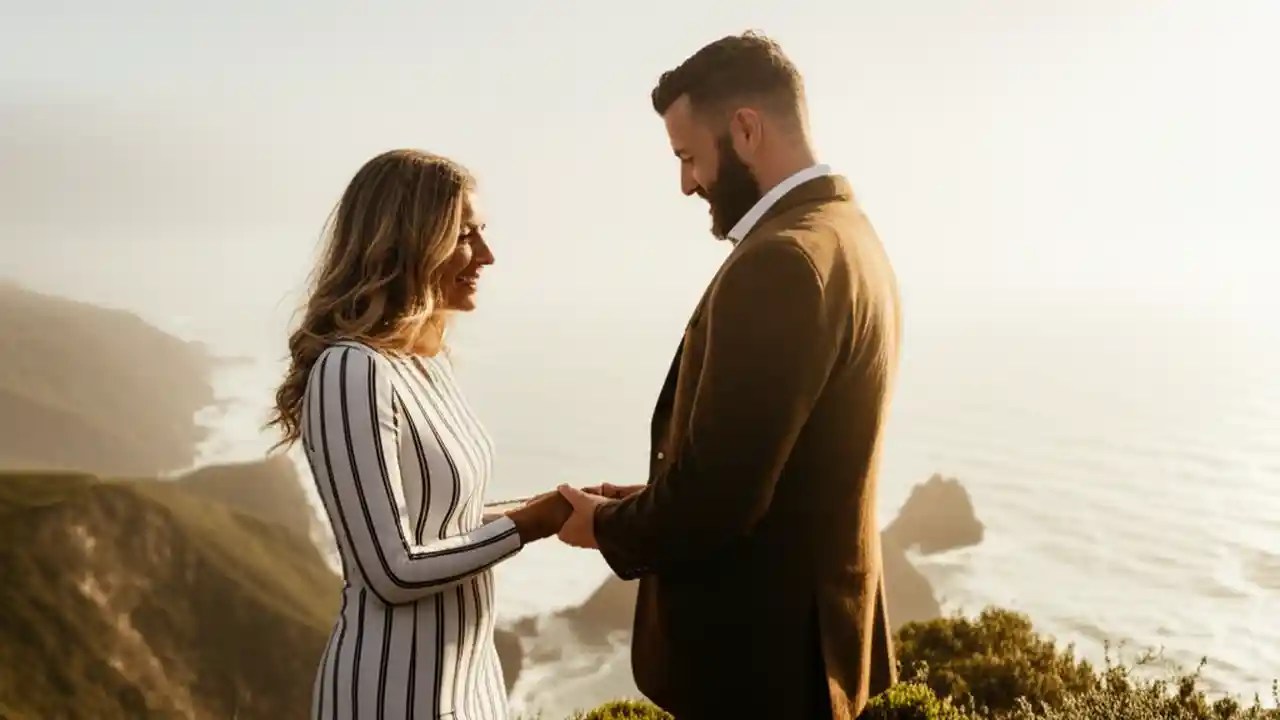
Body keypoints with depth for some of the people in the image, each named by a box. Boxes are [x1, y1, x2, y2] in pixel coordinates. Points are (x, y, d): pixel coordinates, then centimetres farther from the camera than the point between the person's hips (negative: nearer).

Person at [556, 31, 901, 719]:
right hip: (811, 625, 9)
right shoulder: (848, 236, 8)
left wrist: (608, 526, -7)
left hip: (759, 649, -9)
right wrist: (648, 502, 8)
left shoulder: (781, 260, -24)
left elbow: (716, 494, -26)